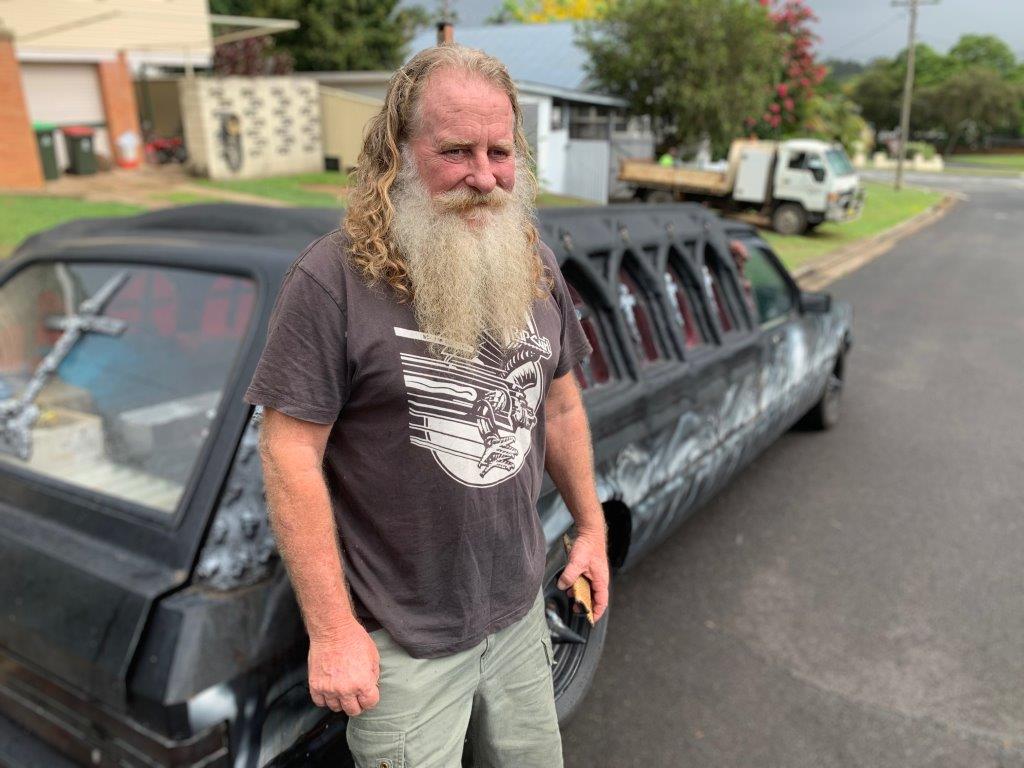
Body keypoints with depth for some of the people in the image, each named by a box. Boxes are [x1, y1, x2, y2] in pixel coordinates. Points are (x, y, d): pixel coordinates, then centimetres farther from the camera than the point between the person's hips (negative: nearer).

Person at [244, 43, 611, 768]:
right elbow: (290, 454, -18)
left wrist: (592, 527, 12)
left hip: (520, 610, 6)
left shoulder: (537, 266, 1)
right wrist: (331, 629, -16)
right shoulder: (334, 279, -19)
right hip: (400, 640, -5)